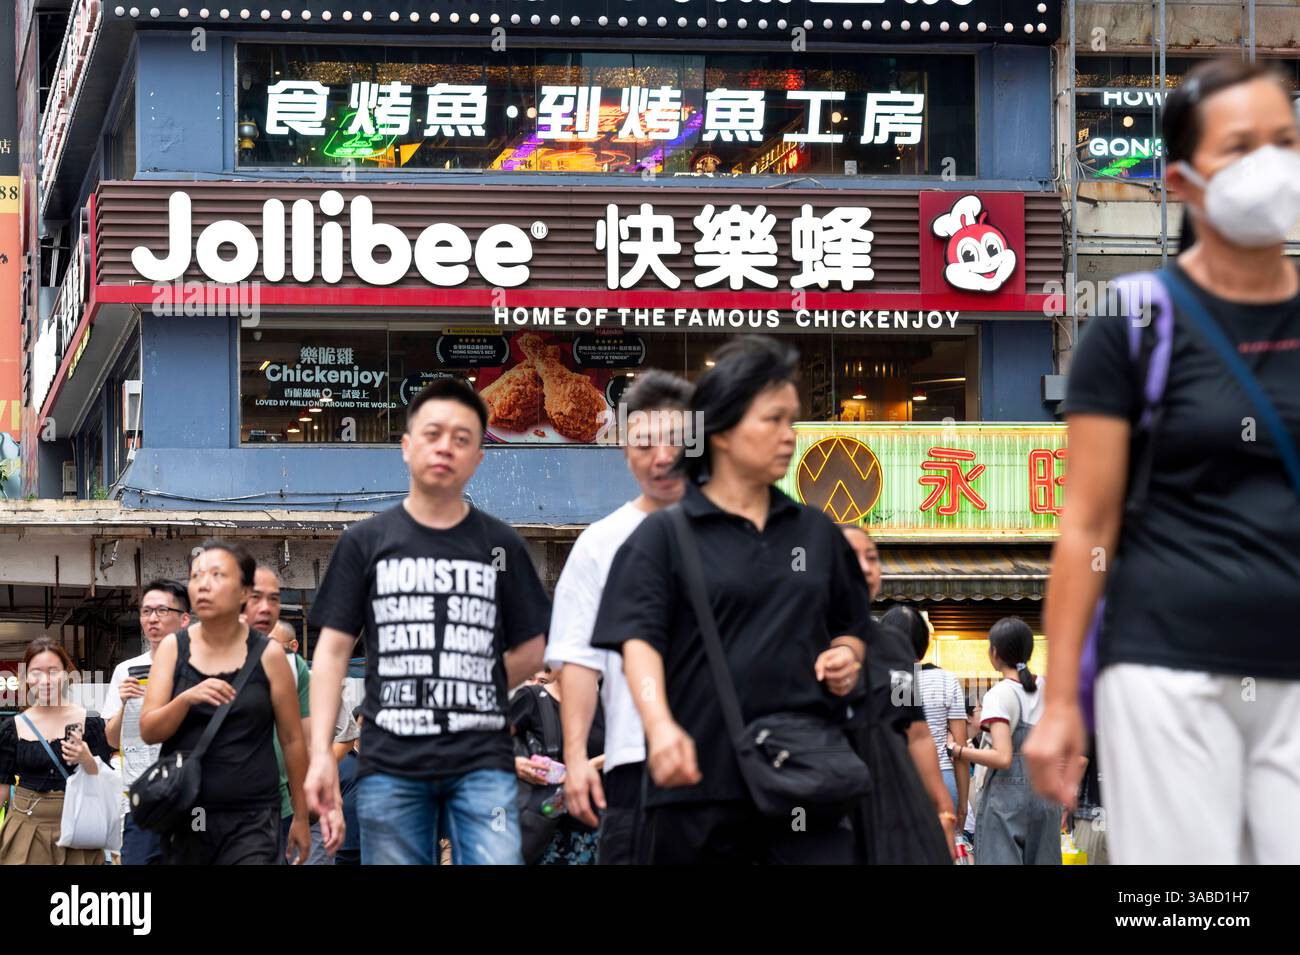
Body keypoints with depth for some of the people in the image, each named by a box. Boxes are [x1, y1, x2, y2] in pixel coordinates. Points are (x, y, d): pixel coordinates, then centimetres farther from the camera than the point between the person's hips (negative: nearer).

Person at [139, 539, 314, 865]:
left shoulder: (268, 654, -1)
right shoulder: (173, 648, 5)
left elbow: (292, 740, 5)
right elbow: (148, 731, 0)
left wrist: (301, 817, 7)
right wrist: (186, 699, -20)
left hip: (251, 817, -3)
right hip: (184, 815, 3)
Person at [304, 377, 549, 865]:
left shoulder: (502, 546, 10)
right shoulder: (365, 542, 8)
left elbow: (530, 650, 15)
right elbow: (333, 651, 5)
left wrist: (467, 698, 5)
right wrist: (321, 752, -5)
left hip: (483, 764, 0)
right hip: (391, 764, 0)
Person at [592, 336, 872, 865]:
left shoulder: (818, 533, 15)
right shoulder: (664, 536, 2)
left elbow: (852, 628, 25)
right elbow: (639, 639, -9)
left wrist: (847, 655, 1)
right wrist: (660, 724, -27)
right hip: (701, 779, -3)